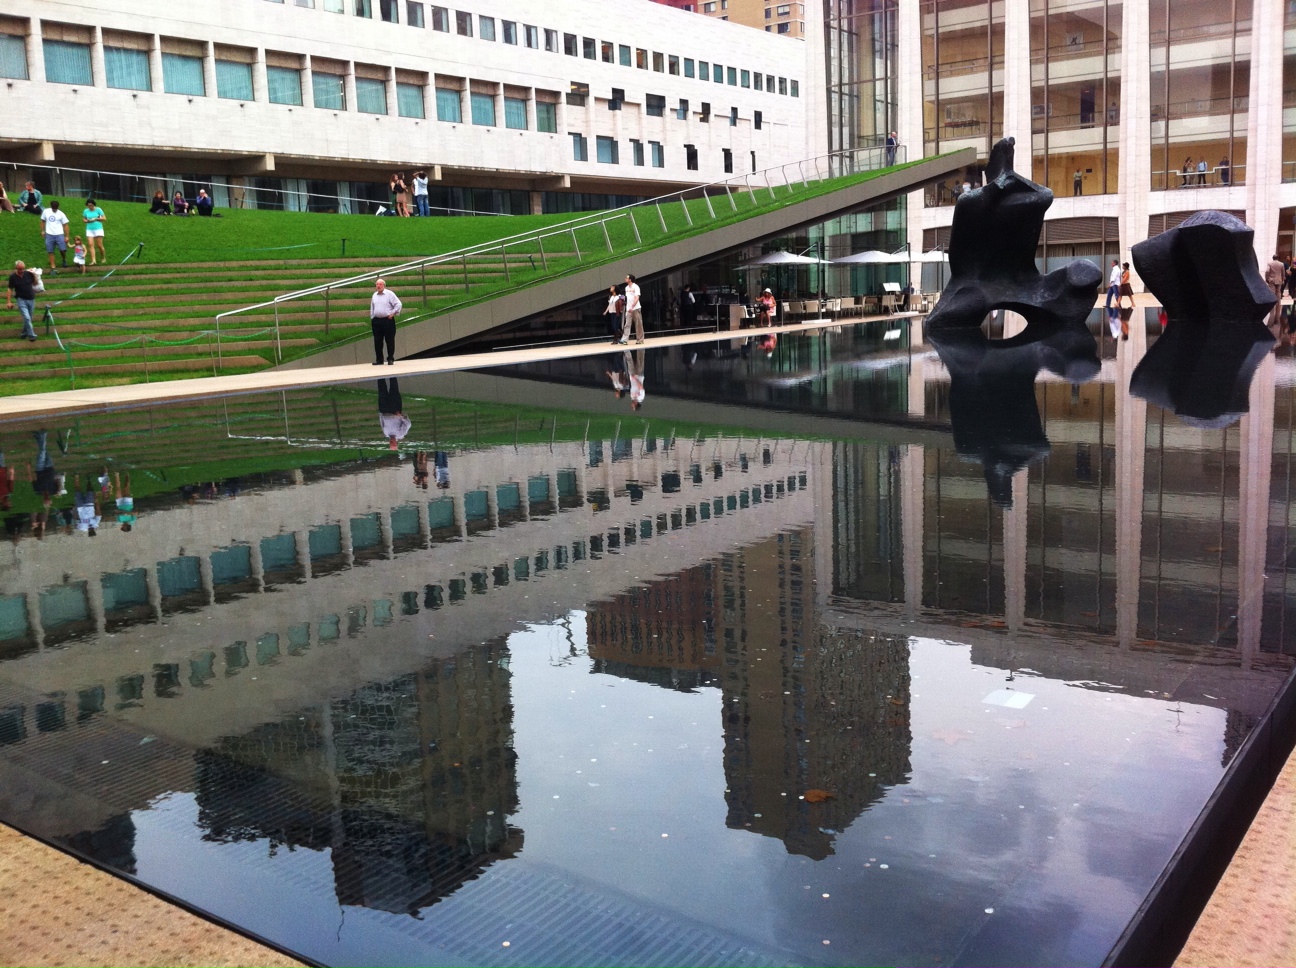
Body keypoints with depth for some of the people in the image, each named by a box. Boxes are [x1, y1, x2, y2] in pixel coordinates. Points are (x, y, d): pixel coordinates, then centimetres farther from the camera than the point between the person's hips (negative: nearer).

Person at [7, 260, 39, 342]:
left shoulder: (28, 274, -4)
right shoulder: (12, 277, -7)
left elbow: (35, 284, 9)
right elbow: (10, 289, 0)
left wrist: (34, 276, -9)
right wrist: (9, 301, -3)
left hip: (31, 299, 3)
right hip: (21, 299, -3)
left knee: (28, 318, 13)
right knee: (27, 317, -15)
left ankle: (24, 333, 32)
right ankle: (31, 335, -7)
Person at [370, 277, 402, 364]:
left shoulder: (389, 294, -3)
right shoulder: (374, 295, 14)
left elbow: (398, 304, -5)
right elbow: (372, 307, 22)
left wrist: (393, 313, -8)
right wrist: (372, 318, 16)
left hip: (388, 320, -5)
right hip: (376, 321, 5)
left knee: (390, 341, -2)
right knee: (377, 341, 3)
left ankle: (390, 359, 5)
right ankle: (379, 360, 9)